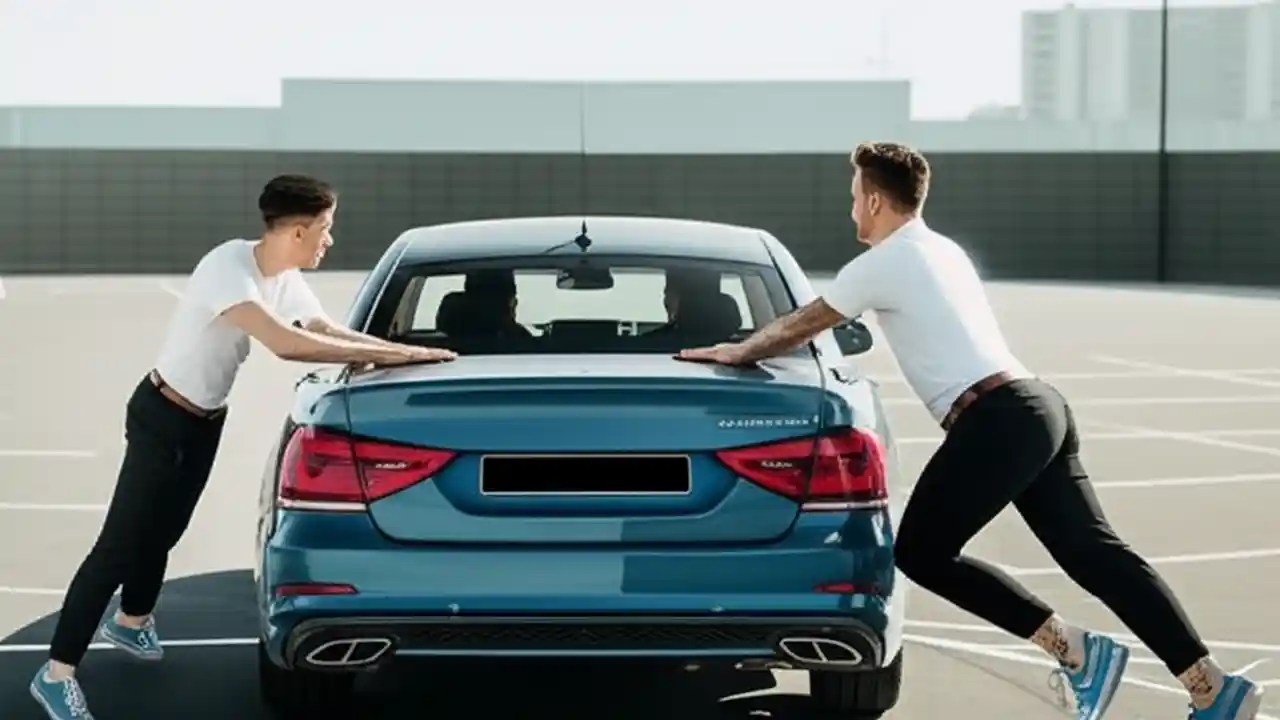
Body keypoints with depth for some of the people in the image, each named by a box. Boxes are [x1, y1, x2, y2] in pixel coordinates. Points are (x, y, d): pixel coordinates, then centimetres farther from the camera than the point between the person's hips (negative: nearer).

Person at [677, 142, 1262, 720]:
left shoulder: (884, 262, -1)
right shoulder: (941, 251, 26)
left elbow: (801, 327, 9)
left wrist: (736, 353, 24)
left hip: (996, 421, -9)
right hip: (1037, 406, 9)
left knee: (921, 555, 1)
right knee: (1094, 552, 3)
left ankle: (1077, 652, -4)